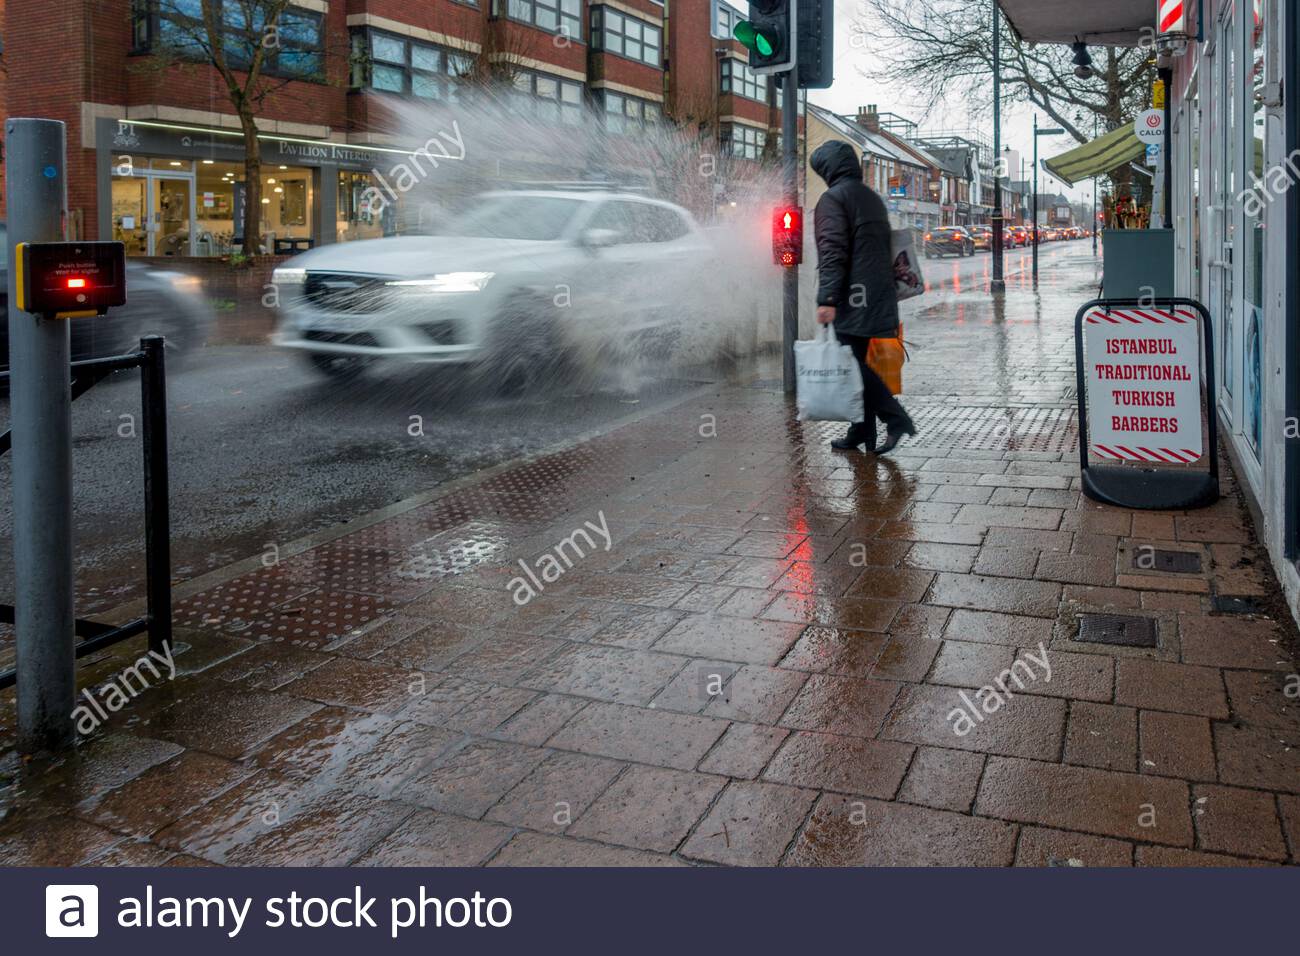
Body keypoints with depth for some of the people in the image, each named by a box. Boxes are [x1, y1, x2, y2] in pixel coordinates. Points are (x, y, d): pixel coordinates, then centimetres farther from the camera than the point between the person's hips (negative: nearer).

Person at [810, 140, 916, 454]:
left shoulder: (833, 198, -7)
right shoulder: (873, 198, 21)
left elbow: (832, 252, -18)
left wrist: (827, 299, -21)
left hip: (851, 299, -9)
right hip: (876, 296, 9)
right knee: (857, 363, 12)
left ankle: (896, 419, -14)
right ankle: (861, 431, 15)